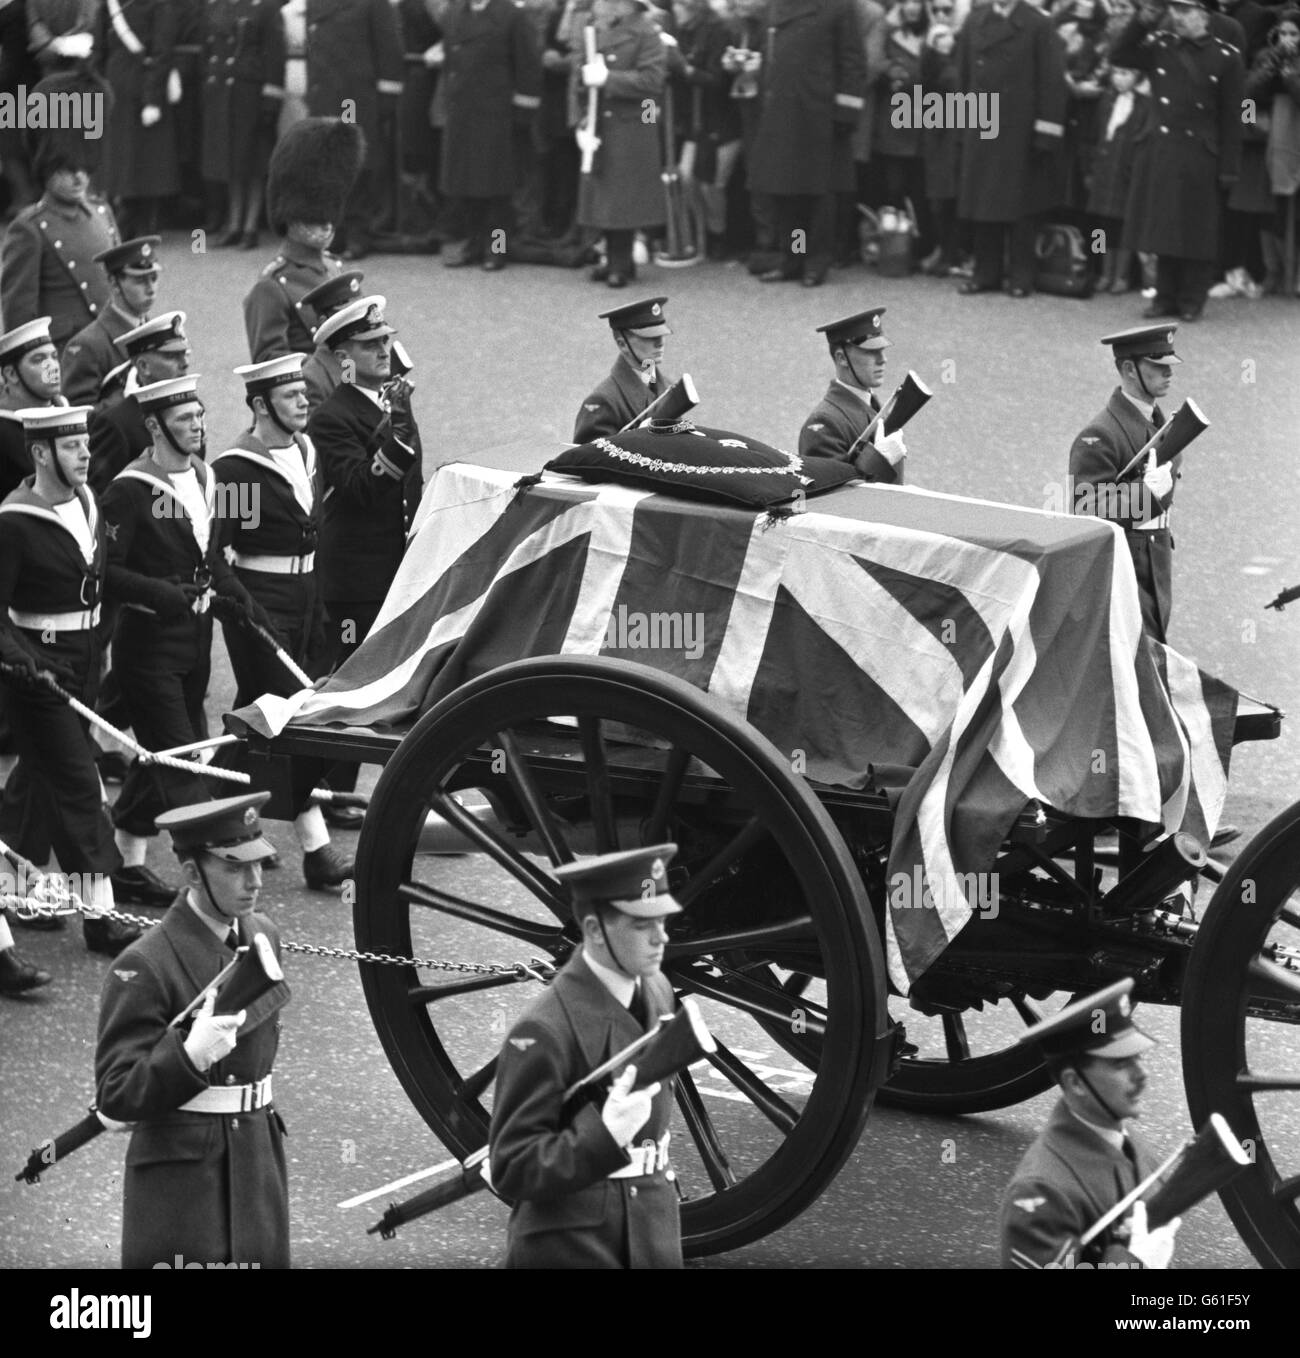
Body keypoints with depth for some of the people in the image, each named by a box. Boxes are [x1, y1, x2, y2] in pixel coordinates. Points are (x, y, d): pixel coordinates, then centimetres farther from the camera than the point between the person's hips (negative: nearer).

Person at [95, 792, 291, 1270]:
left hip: (259, 1159, 7)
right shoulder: (145, 967, -16)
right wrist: (189, 1057, -33)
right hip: (181, 1174, -7)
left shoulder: (262, 935, 7)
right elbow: (116, 1095, -18)